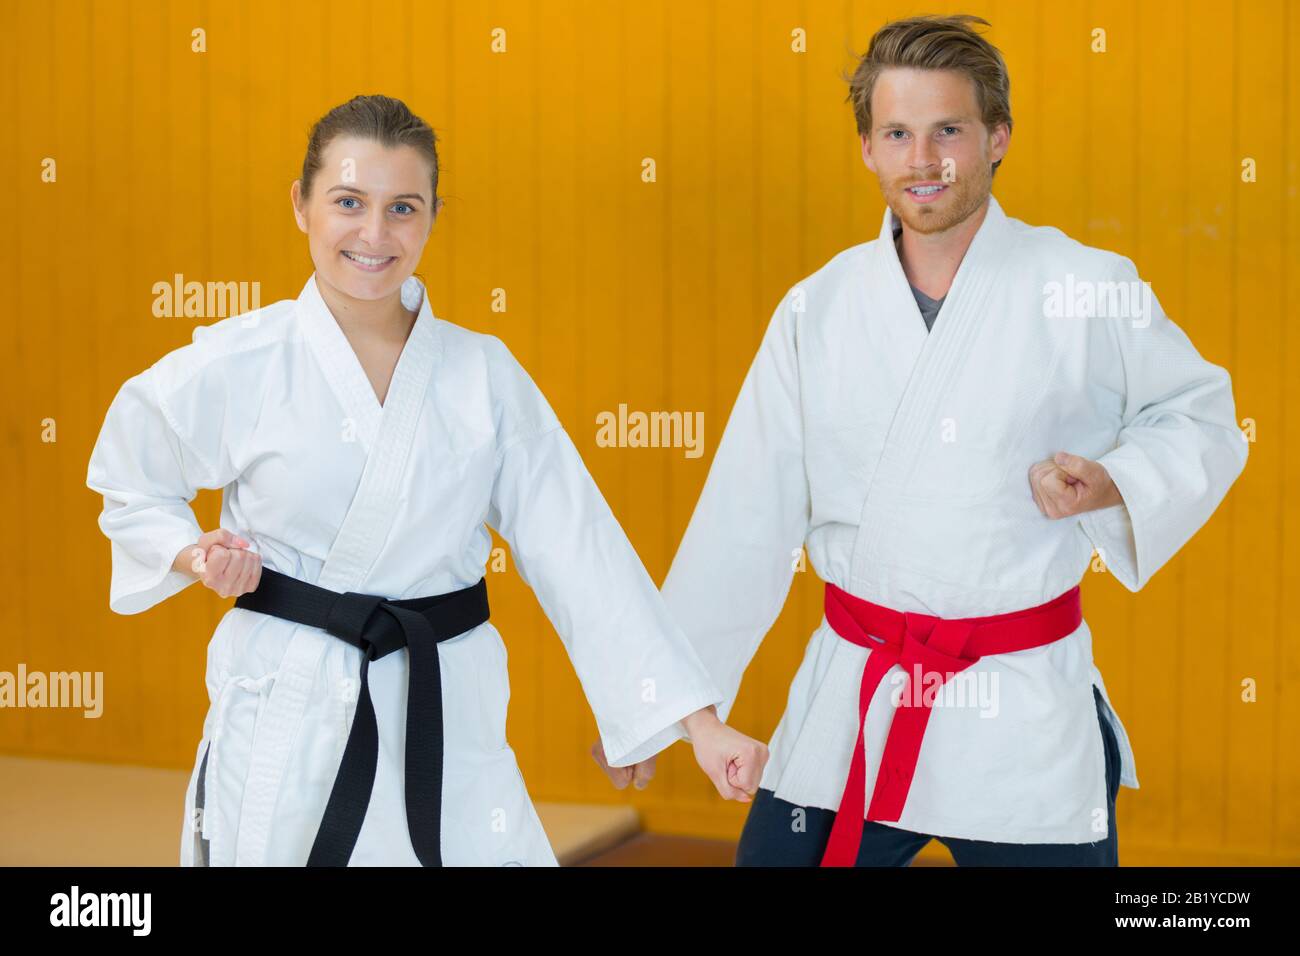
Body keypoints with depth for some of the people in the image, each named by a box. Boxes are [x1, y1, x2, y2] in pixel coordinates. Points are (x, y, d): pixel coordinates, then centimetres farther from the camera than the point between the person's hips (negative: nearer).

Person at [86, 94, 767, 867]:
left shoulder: (484, 373, 0)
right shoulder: (234, 368, -6)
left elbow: (580, 551, -2)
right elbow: (129, 485, 12)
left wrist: (696, 718, -6)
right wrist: (196, 555, -8)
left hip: (449, 714, 2)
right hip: (288, 719, -1)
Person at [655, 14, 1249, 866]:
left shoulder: (1092, 290, -7)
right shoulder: (819, 310, 1)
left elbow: (1202, 420, 6)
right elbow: (745, 523, 4)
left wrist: (1117, 484, -15)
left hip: (1028, 714, -2)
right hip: (850, 701, 2)